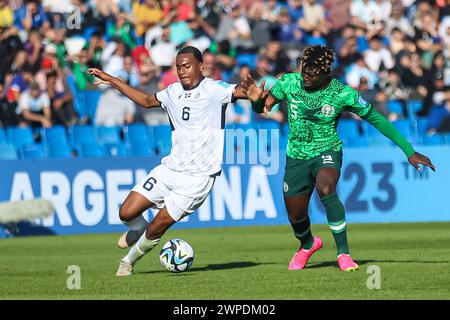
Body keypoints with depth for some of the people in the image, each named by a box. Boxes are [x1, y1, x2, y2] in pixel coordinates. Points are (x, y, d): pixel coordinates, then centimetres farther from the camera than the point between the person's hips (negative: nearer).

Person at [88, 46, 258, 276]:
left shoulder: (213, 89, -8)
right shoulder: (173, 92, 11)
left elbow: (239, 92, -23)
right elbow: (147, 100, 28)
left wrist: (248, 88, -47)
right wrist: (112, 81, 28)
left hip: (198, 177, -6)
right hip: (170, 168, 6)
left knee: (157, 228, -5)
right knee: (127, 213, -3)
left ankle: (129, 261, 21)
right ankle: (138, 230, 32)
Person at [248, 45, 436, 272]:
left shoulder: (342, 93, -17)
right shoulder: (289, 83, -10)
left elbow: (376, 119, -9)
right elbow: (261, 108, 0)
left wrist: (409, 152, -9)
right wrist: (256, 100, -27)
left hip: (327, 151, -3)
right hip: (296, 157, 3)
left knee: (325, 189, -36)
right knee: (296, 217, 10)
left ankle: (343, 253, -25)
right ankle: (308, 245, 49)